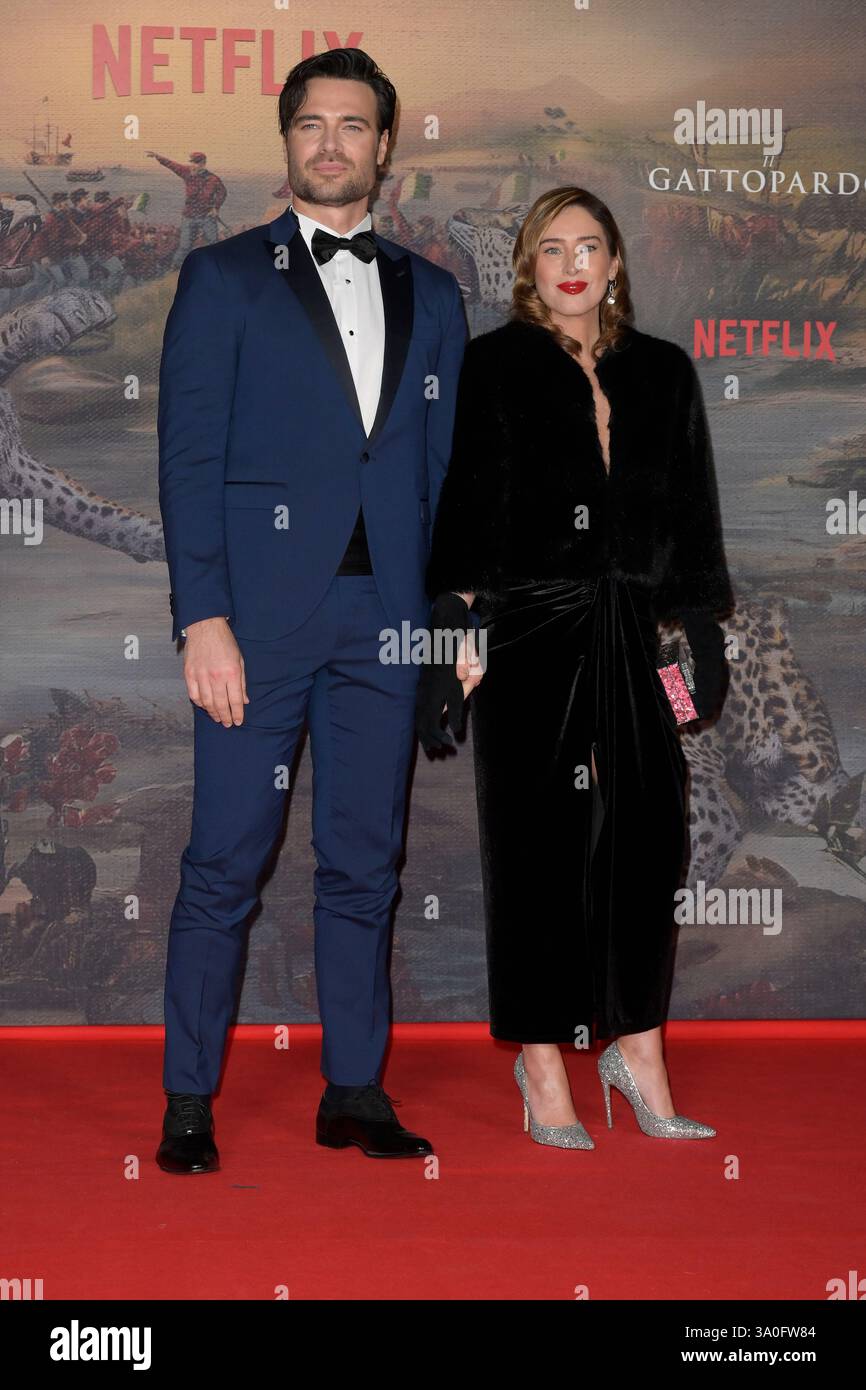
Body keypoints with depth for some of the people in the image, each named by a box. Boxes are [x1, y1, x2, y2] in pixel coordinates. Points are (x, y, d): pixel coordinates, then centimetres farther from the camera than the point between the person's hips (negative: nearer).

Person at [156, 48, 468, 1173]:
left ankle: (355, 1092, 18)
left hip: (386, 617, 3)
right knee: (225, 863, -1)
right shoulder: (224, 277, 5)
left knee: (365, 863, 8)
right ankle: (188, 1103, 9)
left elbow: (444, 468, 15)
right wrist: (203, 616, -11)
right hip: (261, 609, -3)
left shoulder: (431, 295, 15)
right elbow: (189, 457, -2)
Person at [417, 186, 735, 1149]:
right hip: (528, 629, -3)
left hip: (628, 634, 3)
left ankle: (637, 1047, 13)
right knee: (536, 842, 0)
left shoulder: (662, 373, 13)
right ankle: (542, 1066, 8)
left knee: (645, 834, 1)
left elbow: (690, 514, 13)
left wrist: (698, 636, 6)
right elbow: (465, 500, -2)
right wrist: (460, 631, -10)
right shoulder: (493, 365, 3)